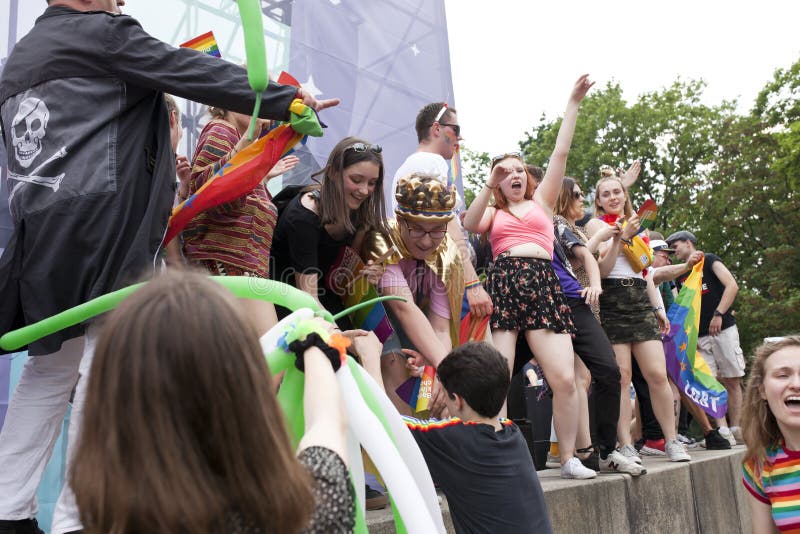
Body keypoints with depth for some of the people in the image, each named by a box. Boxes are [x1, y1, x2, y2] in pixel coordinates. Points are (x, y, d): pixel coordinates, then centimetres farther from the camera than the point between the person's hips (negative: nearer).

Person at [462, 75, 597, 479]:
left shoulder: (542, 200, 23)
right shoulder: (494, 212, 22)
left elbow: (560, 155, 17)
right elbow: (469, 226, 0)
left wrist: (573, 104, 16)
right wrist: (489, 186, 2)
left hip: (543, 284, 1)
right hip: (502, 284, 0)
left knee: (564, 378, -9)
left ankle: (568, 458, 6)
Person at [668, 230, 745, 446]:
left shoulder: (709, 260, 3)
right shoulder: (681, 274, 18)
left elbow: (732, 286, -8)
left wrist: (718, 314, -16)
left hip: (723, 329, -4)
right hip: (700, 336, 4)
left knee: (732, 381, -1)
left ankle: (736, 429, 6)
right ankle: (723, 431, -10)